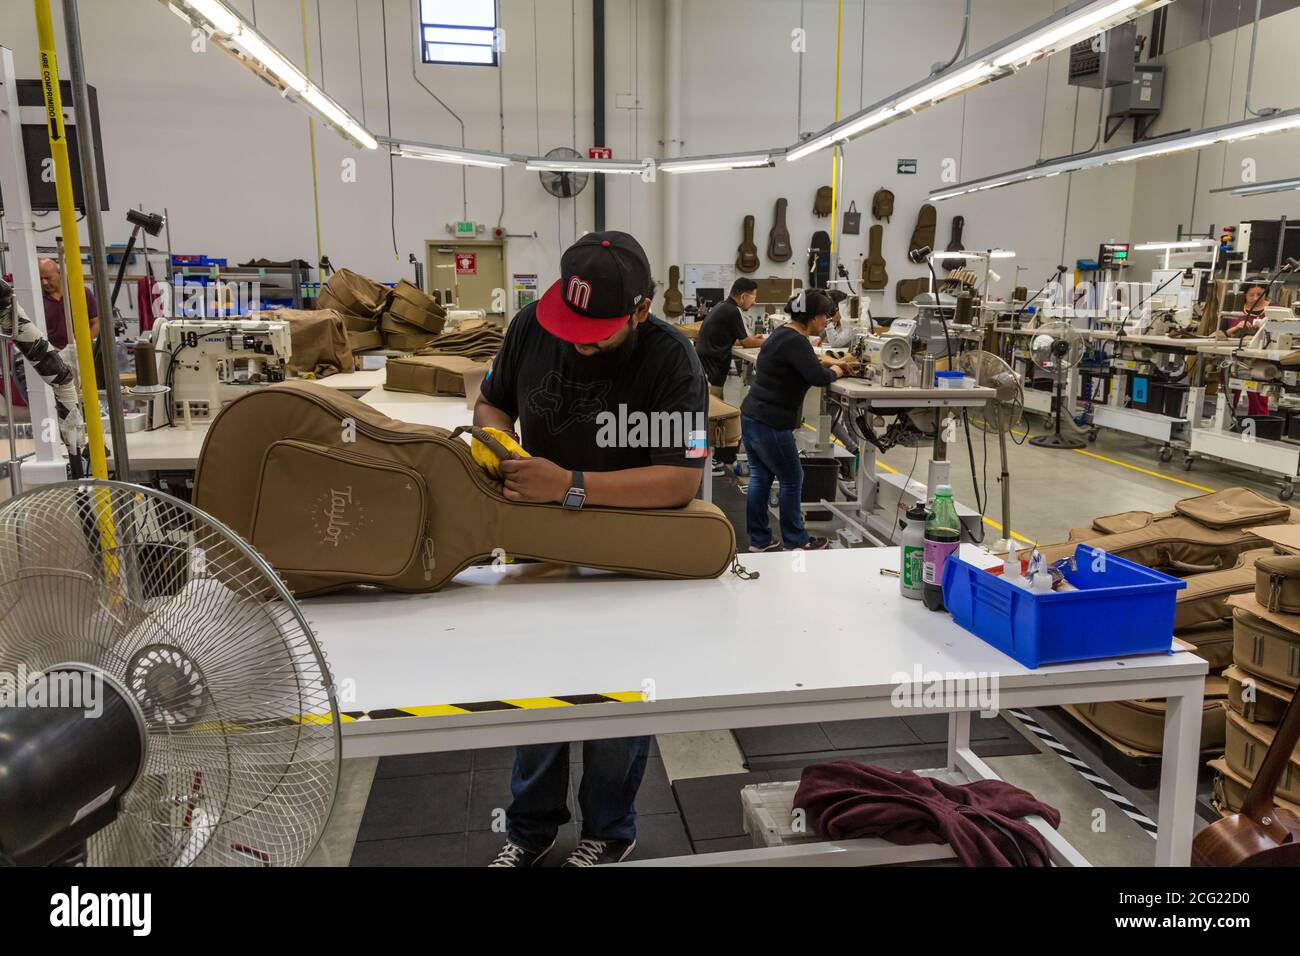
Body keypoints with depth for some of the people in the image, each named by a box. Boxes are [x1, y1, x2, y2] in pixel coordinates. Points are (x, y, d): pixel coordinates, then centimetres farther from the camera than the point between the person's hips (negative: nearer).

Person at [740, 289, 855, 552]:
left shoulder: (782, 333, 12)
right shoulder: (795, 341, -18)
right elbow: (819, 378, -24)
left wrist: (828, 361, 18)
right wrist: (835, 371, -3)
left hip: (750, 415, 9)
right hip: (770, 424, -9)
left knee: (760, 477, 13)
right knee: (792, 480, 5)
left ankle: (759, 540, 20)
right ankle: (796, 541, 17)